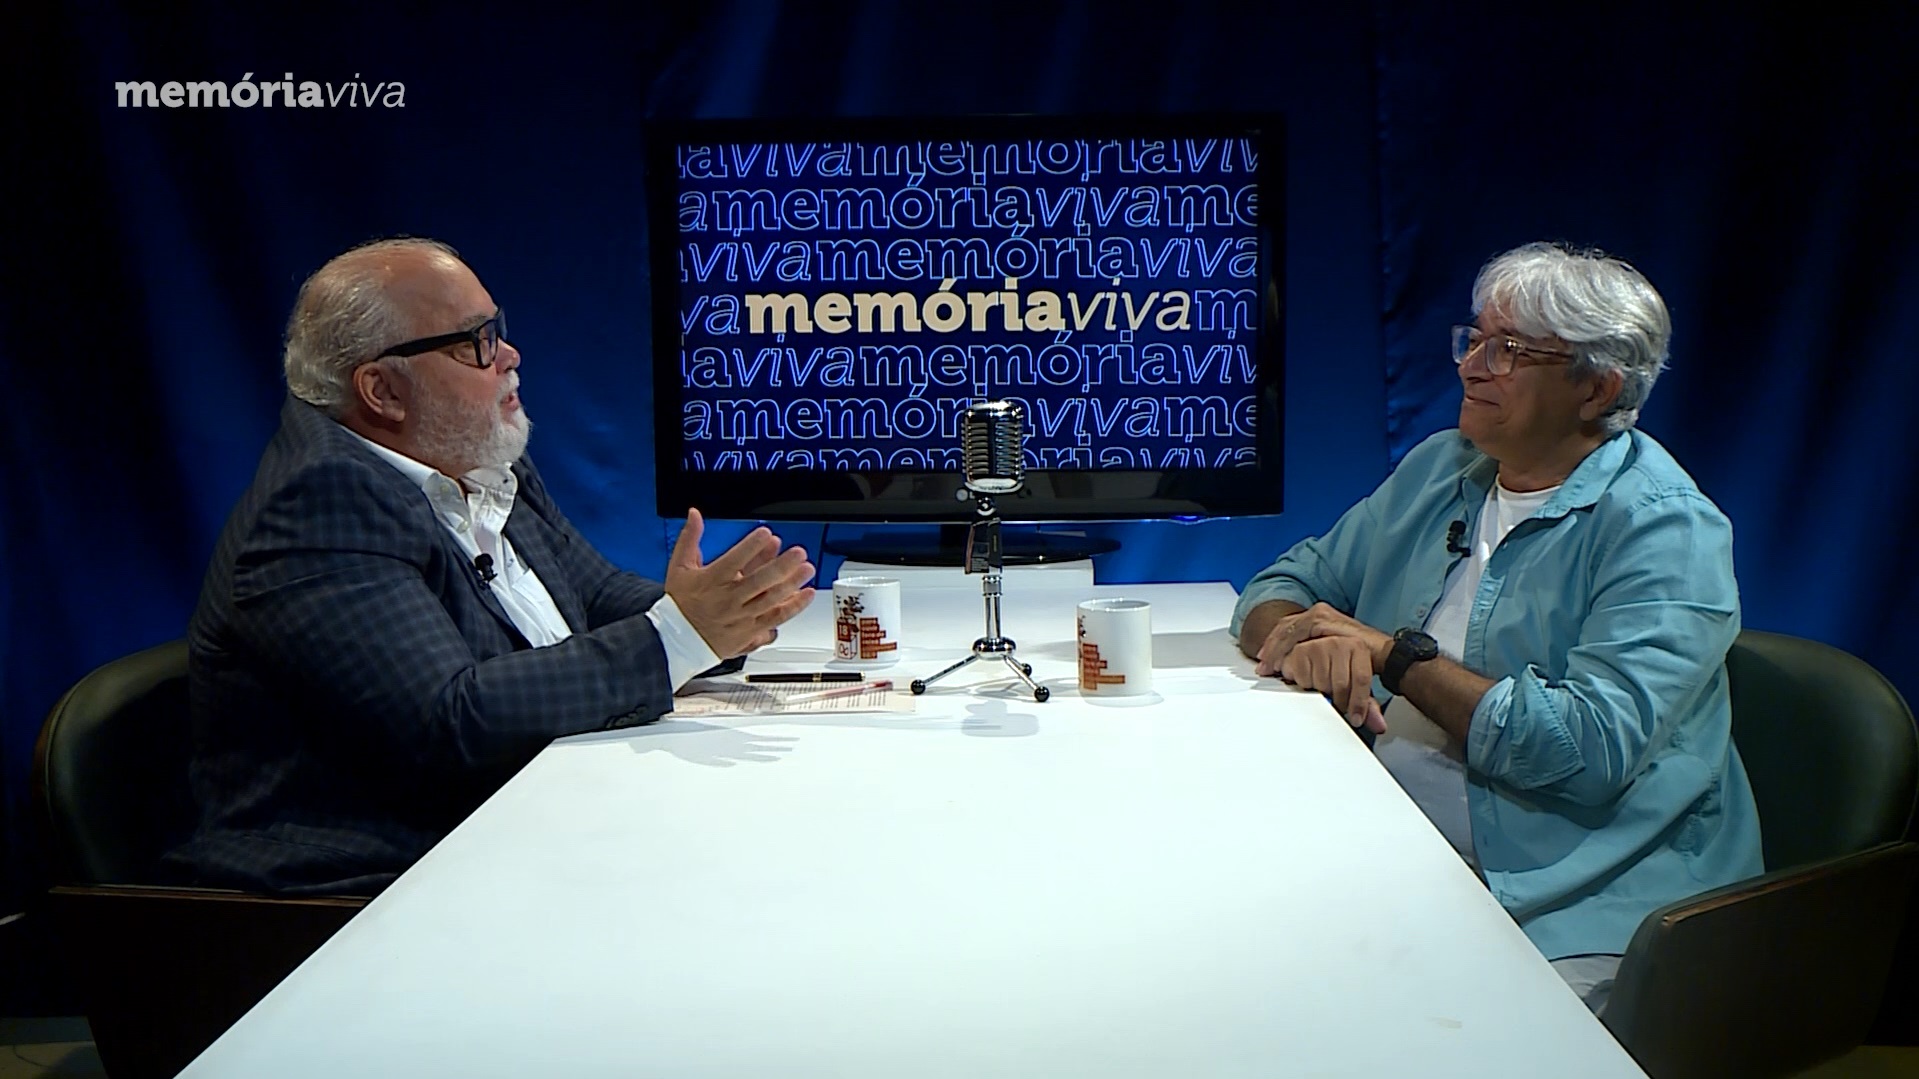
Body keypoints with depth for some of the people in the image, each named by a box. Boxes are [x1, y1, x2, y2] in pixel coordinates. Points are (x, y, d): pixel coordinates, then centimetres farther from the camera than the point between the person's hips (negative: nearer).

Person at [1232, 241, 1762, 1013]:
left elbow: (1589, 749, -21)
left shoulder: (1665, 530, -9)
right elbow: (1282, 588, 15)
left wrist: (1397, 654, -15)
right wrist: (1303, 641, -10)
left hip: (1571, 913, -6)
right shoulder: (1437, 470, 13)